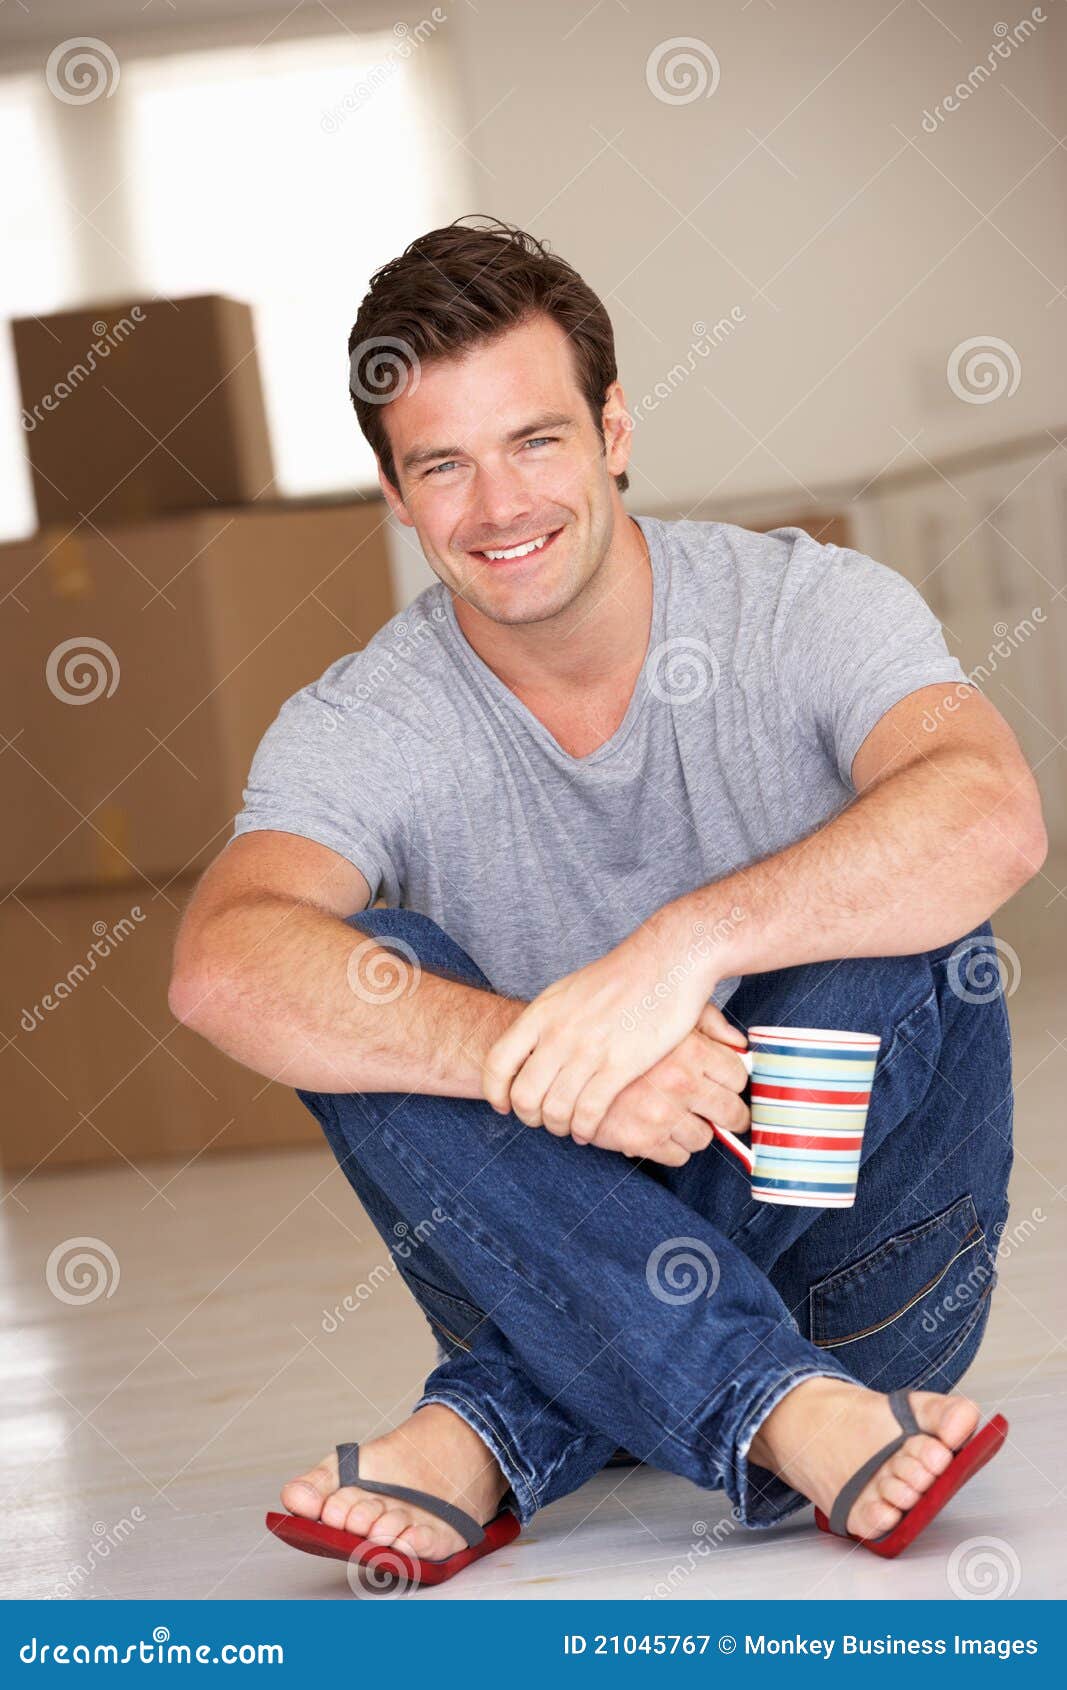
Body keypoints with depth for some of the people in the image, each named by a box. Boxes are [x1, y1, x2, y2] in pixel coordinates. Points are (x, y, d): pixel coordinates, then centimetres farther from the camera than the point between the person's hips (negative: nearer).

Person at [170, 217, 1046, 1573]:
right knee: (373, 982, -22)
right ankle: (786, 1414, -38)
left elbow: (991, 816, -29)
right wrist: (542, 1061, -43)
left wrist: (680, 946, -43)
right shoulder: (362, 730, -6)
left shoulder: (807, 608, -8)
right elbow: (224, 970, -28)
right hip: (562, 1266, 1)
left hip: (852, 1269, 0)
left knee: (904, 936, -26)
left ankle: (497, 1427, -29)